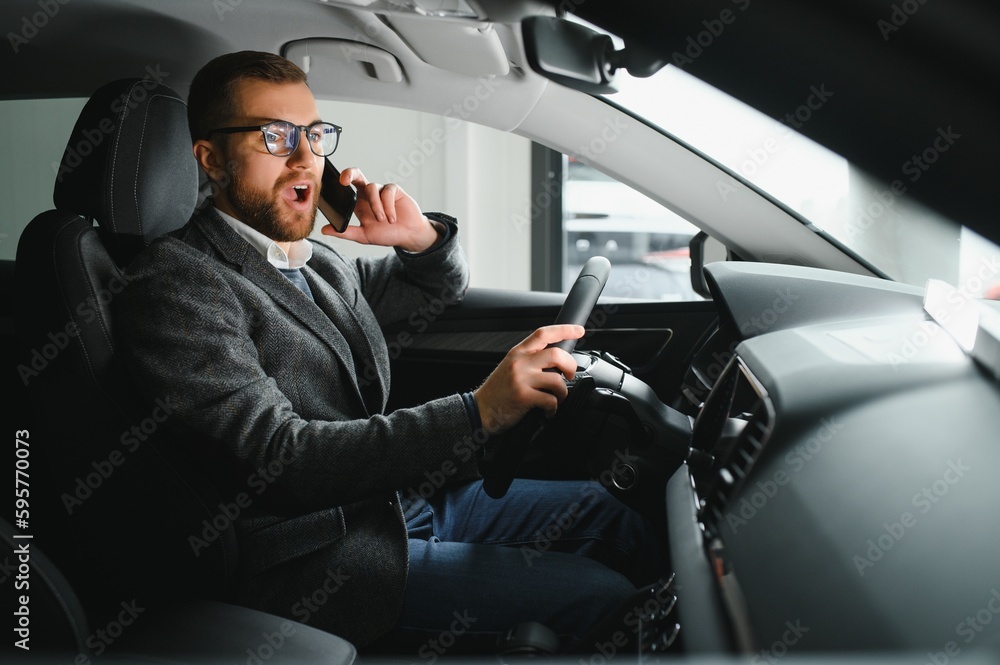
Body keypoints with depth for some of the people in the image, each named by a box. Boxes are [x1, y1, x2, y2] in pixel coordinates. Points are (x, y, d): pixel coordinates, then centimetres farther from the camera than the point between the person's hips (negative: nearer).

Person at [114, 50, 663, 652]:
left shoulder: (312, 259, 13)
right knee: (592, 593, -16)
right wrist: (478, 414, -31)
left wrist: (421, 237, 2)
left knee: (606, 512, 9)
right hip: (316, 563, -9)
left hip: (402, 501, 9)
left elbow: (444, 287, 28)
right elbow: (280, 457, -25)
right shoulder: (175, 282, -14)